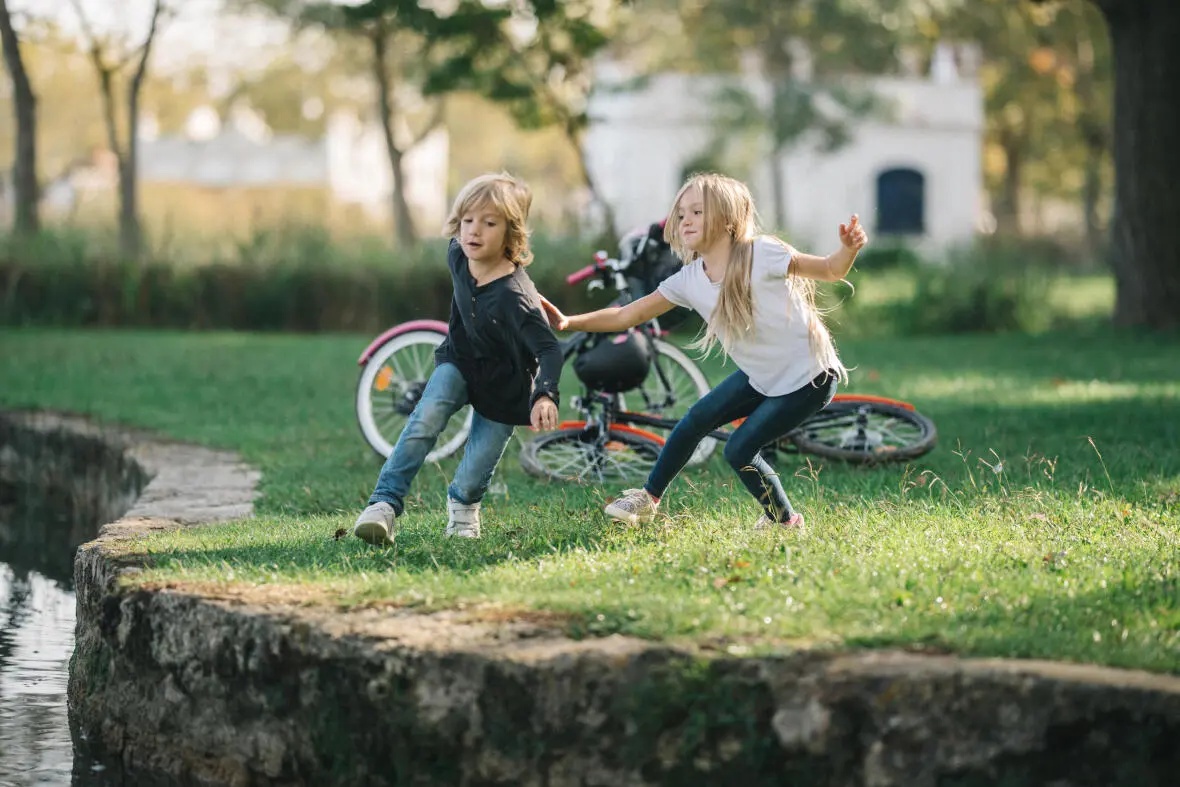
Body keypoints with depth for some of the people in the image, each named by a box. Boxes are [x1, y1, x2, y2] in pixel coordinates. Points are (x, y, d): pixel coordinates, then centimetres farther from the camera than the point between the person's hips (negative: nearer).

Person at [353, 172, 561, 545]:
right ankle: (384, 504, -25)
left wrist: (544, 394, -62)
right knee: (426, 420, -26)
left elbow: (549, 350, -43)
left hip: (501, 390, -4)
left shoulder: (514, 296, -35)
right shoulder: (458, 256, -15)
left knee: (472, 478, -4)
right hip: (460, 362, 4)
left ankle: (462, 503, 34)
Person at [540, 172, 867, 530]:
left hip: (809, 378, -7)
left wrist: (849, 249, -41)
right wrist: (568, 323, -14)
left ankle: (784, 520, 10)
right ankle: (648, 499, 26)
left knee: (739, 449, -12)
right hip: (761, 376, 7)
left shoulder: (760, 254, -22)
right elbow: (626, 315, -4)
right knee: (697, 419, 7)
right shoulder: (689, 280, -5)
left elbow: (830, 270, -18)